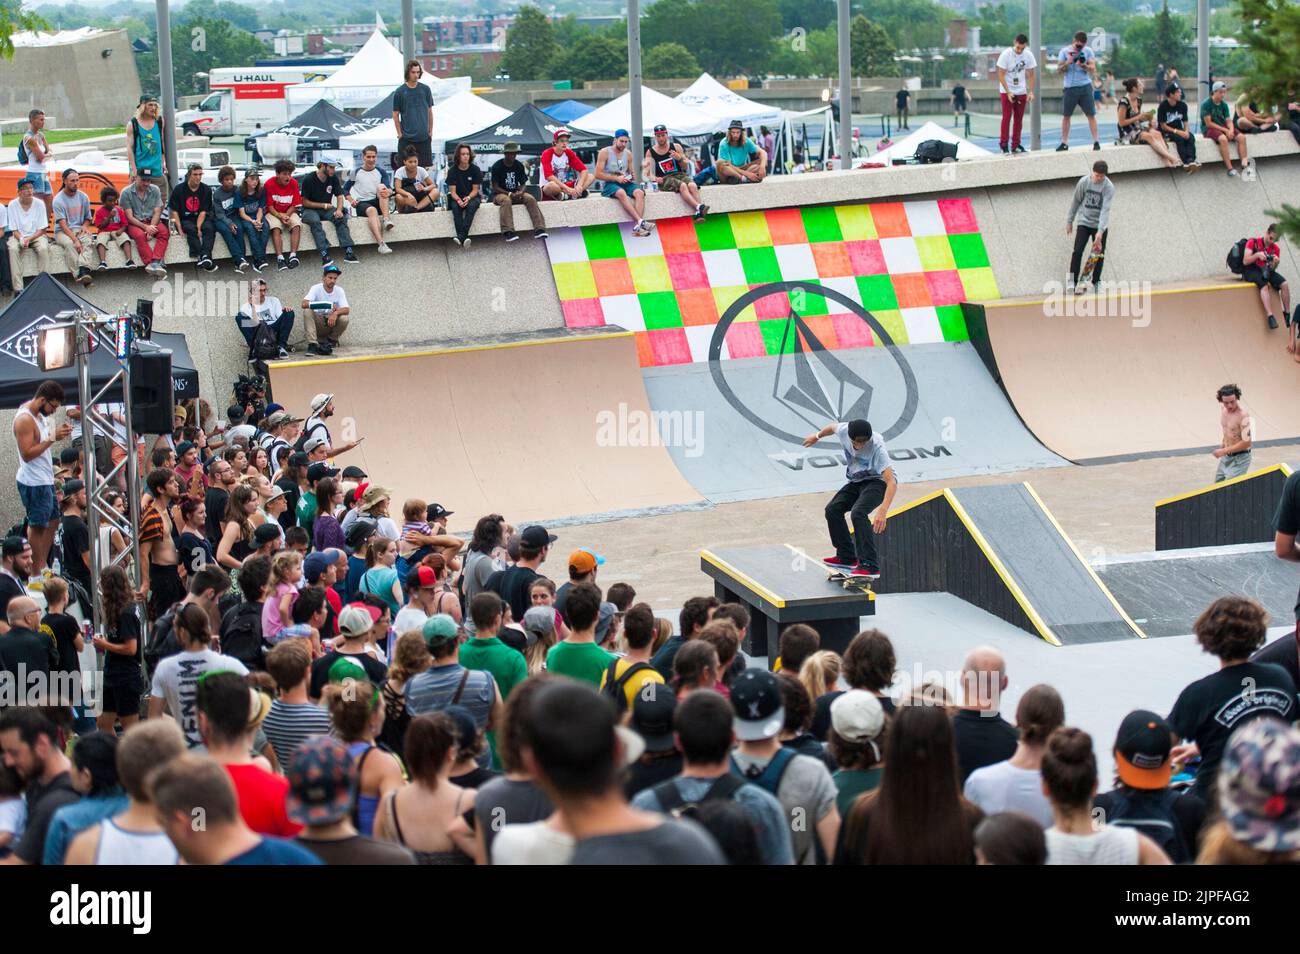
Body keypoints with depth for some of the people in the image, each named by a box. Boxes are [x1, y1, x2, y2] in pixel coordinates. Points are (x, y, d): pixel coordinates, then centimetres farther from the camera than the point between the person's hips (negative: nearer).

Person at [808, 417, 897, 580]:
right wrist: (817, 437, 30)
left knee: (858, 512, -29)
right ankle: (847, 557, 16)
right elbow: (833, 427, 9)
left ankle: (870, 566, -32)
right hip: (857, 481, 7)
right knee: (832, 510, 0)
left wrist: (883, 510, -56)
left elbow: (892, 482, -43)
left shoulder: (877, 448, -35)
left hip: (878, 481, -7)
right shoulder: (844, 430, -20)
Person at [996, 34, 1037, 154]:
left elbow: (1032, 74, 3)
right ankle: (1004, 145, -3)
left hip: (1021, 91, 4)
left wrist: (1031, 92, -7)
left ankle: (1016, 145, 12)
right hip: (1007, 91, -4)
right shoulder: (1006, 54, -16)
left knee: (1019, 118, 5)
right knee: (1007, 117, -7)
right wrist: (1008, 92, -21)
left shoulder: (1028, 55, -6)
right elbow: (1001, 75, -14)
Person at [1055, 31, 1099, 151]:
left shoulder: (1088, 51, 3)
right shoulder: (1064, 51, 1)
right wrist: (1067, 63, -19)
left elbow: (1093, 69, -3)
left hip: (1085, 87, 0)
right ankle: (1064, 143, 10)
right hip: (1070, 87, 0)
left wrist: (1084, 66, -23)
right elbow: (1059, 69, 0)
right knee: (1066, 115, 2)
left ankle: (1096, 141, 0)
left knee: (1091, 114, -3)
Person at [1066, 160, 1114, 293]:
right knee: (1077, 251, -11)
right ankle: (1072, 280, -5)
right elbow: (1075, 201, 3)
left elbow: (1105, 209, -22)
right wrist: (1069, 221, 8)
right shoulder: (1084, 182, -10)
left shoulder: (1109, 187, -16)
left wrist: (1100, 232, -29)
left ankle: (1096, 281, 18)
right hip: (1084, 222, 0)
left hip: (1100, 224, 0)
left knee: (1099, 253, 2)